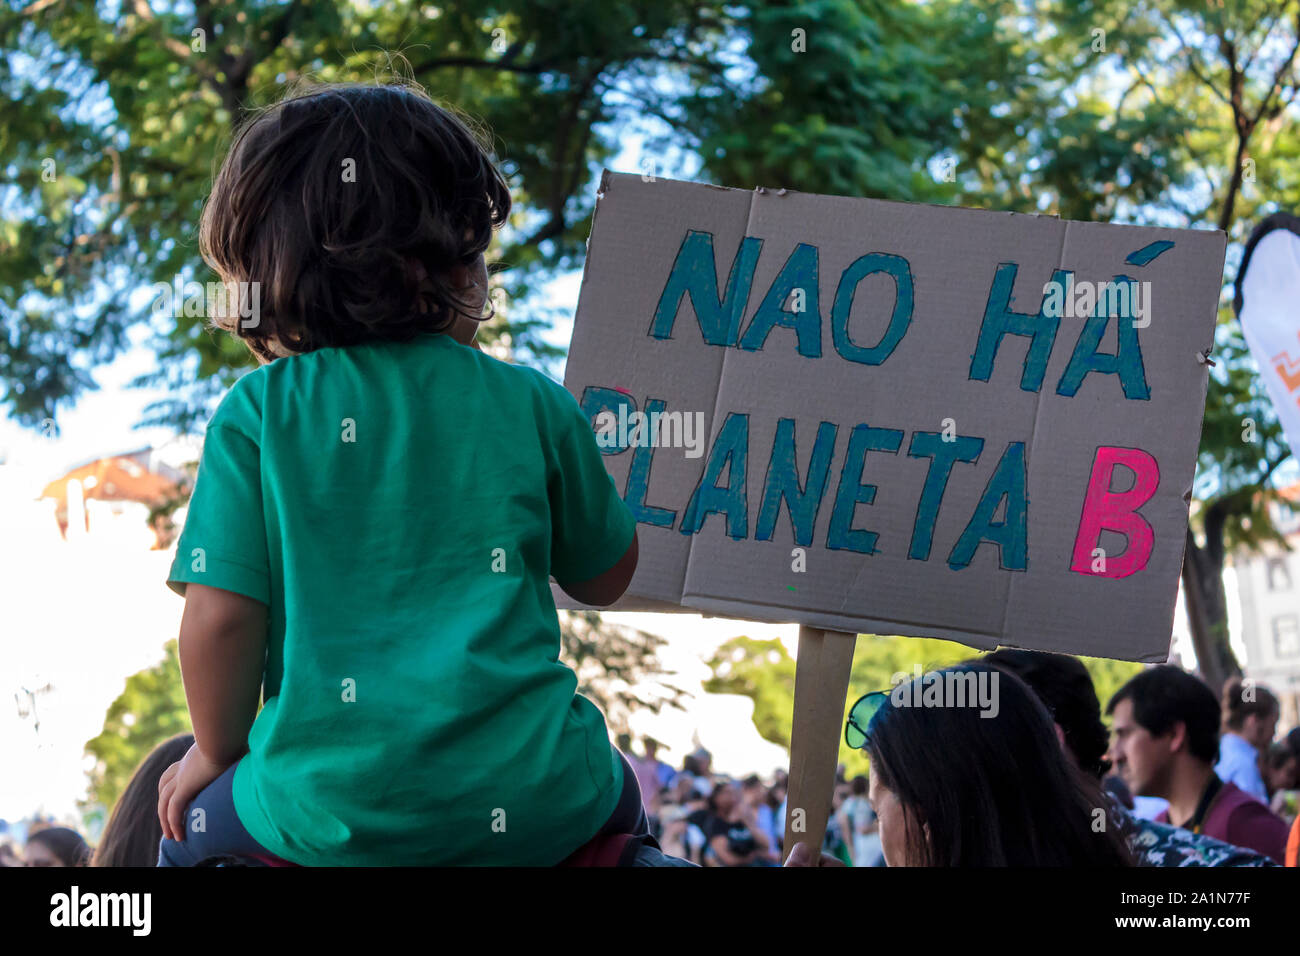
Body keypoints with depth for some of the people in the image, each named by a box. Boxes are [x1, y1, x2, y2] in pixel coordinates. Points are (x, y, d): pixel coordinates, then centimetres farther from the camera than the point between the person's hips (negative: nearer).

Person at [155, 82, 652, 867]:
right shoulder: (534, 403, -1)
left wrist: (219, 753, 10)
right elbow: (606, 579, 11)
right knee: (615, 798, 35)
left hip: (331, 814, -1)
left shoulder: (255, 416, -4)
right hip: (531, 807, 1)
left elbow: (222, 616, -8)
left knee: (191, 826, 30)